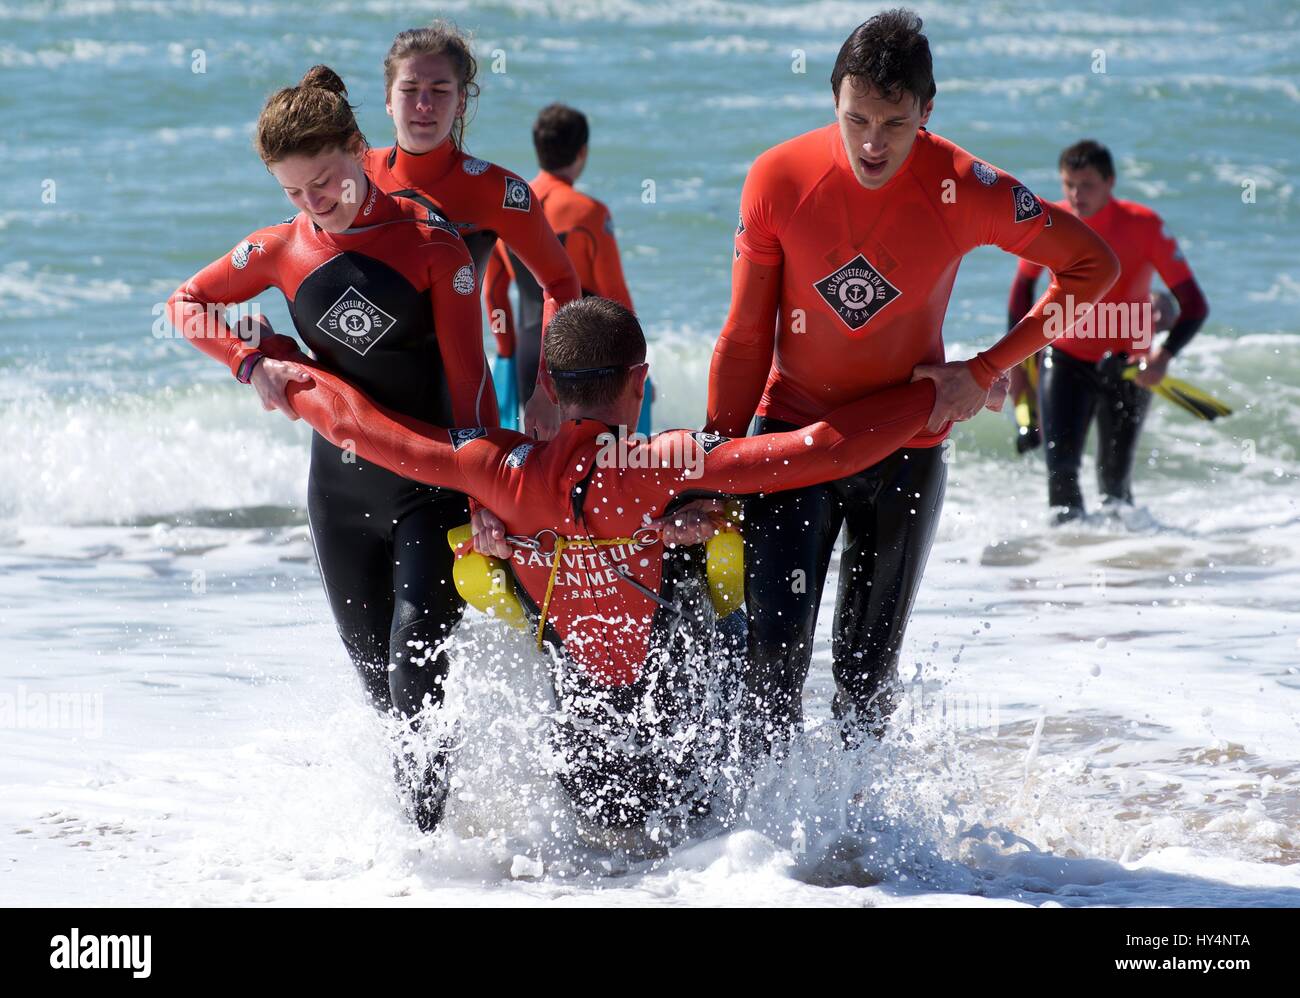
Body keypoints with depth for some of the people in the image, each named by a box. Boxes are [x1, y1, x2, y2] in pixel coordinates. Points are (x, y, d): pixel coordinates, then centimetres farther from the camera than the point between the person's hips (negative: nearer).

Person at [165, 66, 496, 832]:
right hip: (341, 482, 5)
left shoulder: (429, 242, -10)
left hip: (431, 481, -4)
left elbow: (468, 375, -11)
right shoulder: (283, 250, 1)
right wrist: (253, 365, -3)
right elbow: (188, 303, 15)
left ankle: (425, 828, -13)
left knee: (417, 647, -16)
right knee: (374, 665, 11)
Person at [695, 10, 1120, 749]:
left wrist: (987, 371, -9)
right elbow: (746, 335, -5)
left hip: (905, 447, 0)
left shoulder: (966, 192, -17)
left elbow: (1092, 265, -5)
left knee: (867, 670, 6)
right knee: (775, 654, -12)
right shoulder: (779, 180, -14)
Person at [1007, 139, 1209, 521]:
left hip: (1127, 363, -2)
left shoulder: (1143, 226, -18)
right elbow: (1023, 286, 9)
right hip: (1065, 358, 2)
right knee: (1061, 470, -10)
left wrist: (1165, 355, -32)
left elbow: (1195, 306, -17)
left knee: (1114, 480, 2)